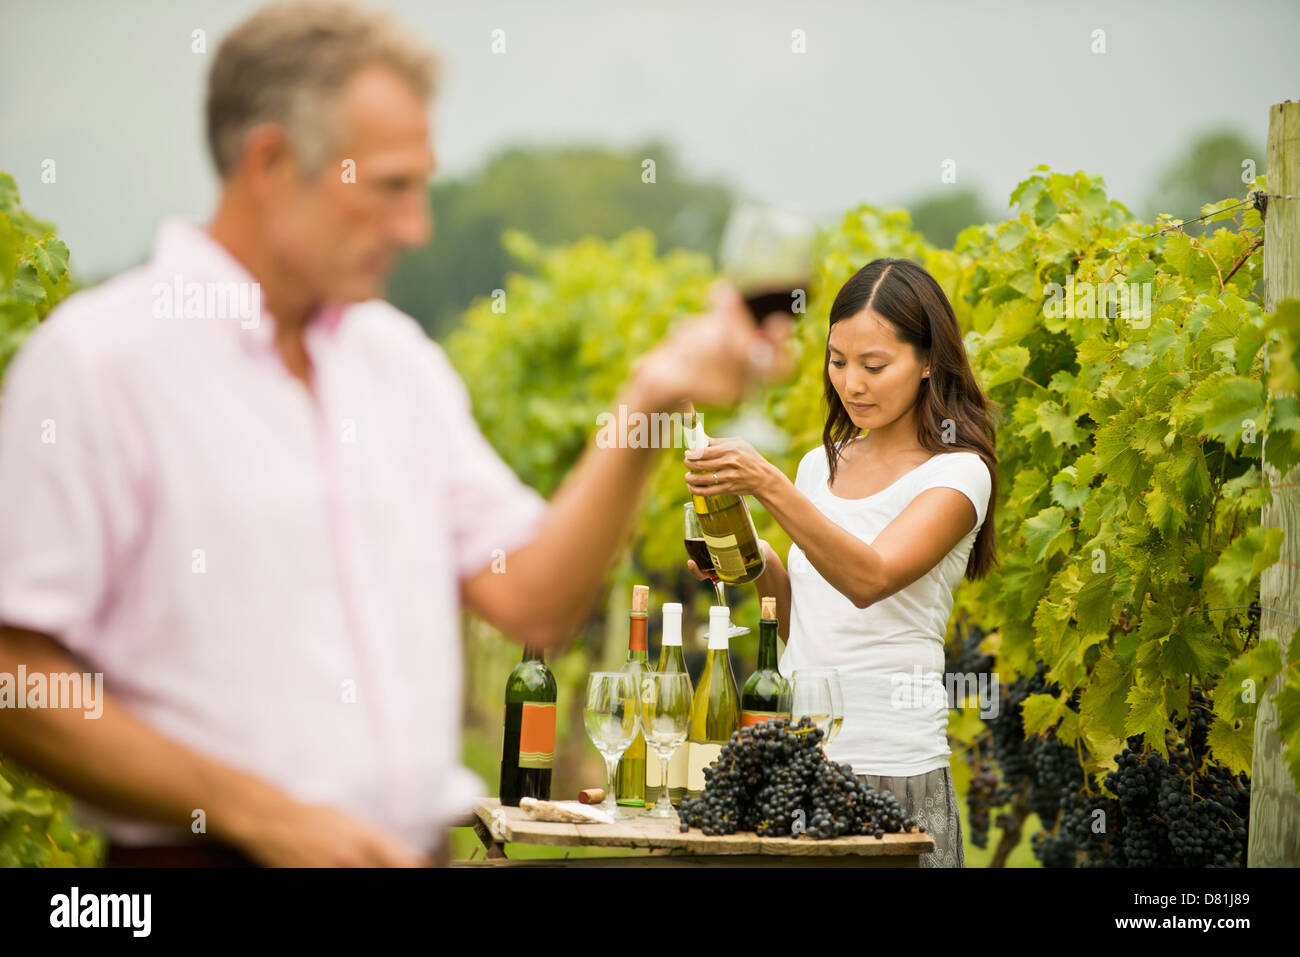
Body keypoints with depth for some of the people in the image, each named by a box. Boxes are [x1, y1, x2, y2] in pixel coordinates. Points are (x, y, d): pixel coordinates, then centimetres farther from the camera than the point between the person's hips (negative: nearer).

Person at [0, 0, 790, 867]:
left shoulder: (398, 357, 12)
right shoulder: (98, 359, -8)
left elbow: (532, 601, 7)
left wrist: (648, 403, -2)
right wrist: (261, 813, -17)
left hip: (418, 845, 6)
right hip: (211, 854, -6)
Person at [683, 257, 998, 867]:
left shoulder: (957, 473, -6)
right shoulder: (821, 465, 13)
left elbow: (870, 578, -24)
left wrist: (769, 486, -32)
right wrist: (758, 567, 2)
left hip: (890, 770, -6)